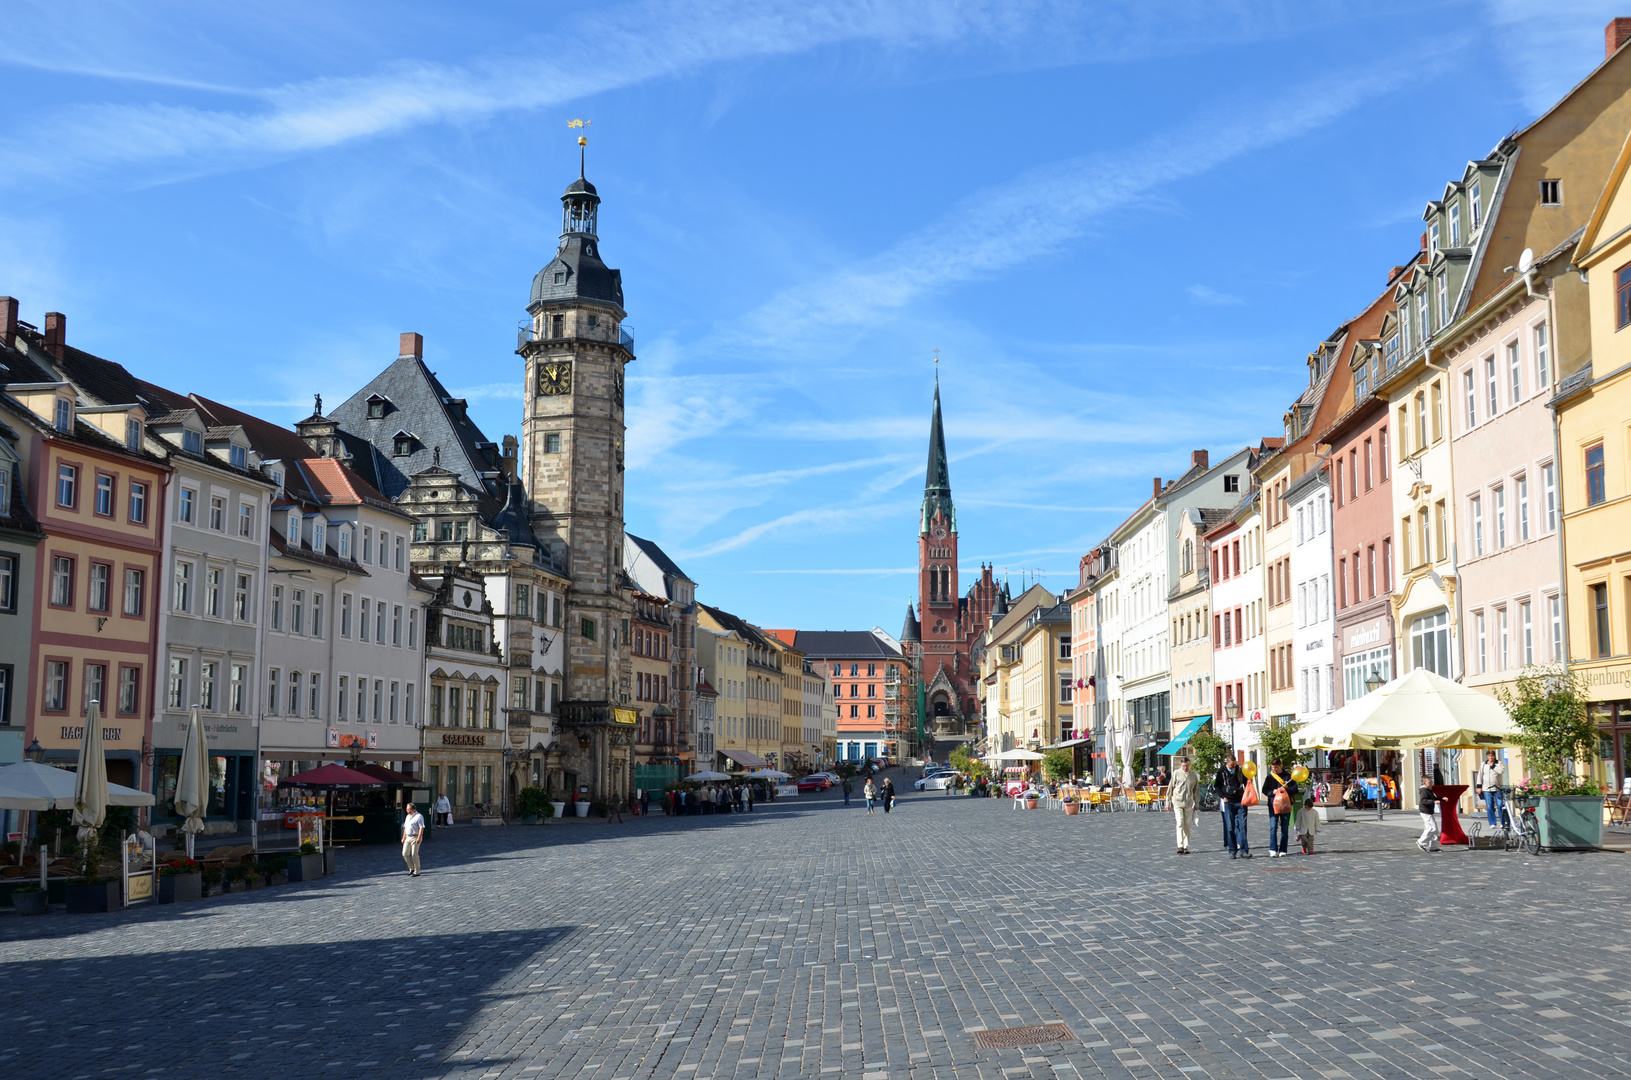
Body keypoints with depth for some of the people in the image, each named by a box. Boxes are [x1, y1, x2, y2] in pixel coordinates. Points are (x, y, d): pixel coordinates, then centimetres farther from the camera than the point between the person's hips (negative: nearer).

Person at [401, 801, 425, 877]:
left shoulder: (418, 816, -11)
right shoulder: (408, 817, 16)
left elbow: (421, 828, -16)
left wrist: (419, 838, -24)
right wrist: (403, 837, 18)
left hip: (415, 838, -8)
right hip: (408, 838, 8)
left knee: (414, 855, -8)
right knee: (405, 854, 4)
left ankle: (416, 872, 0)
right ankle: (412, 868, 18)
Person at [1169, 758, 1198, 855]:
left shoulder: (1193, 775, 8)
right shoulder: (1177, 773, 0)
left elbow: (1196, 790, 16)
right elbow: (1170, 787, 5)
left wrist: (1197, 803, 15)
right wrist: (1168, 801, 5)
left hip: (1189, 803, 3)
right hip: (1178, 802, -3)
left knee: (1187, 825, 6)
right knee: (1180, 823, -11)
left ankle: (1186, 847, 11)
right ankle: (1180, 846, -14)